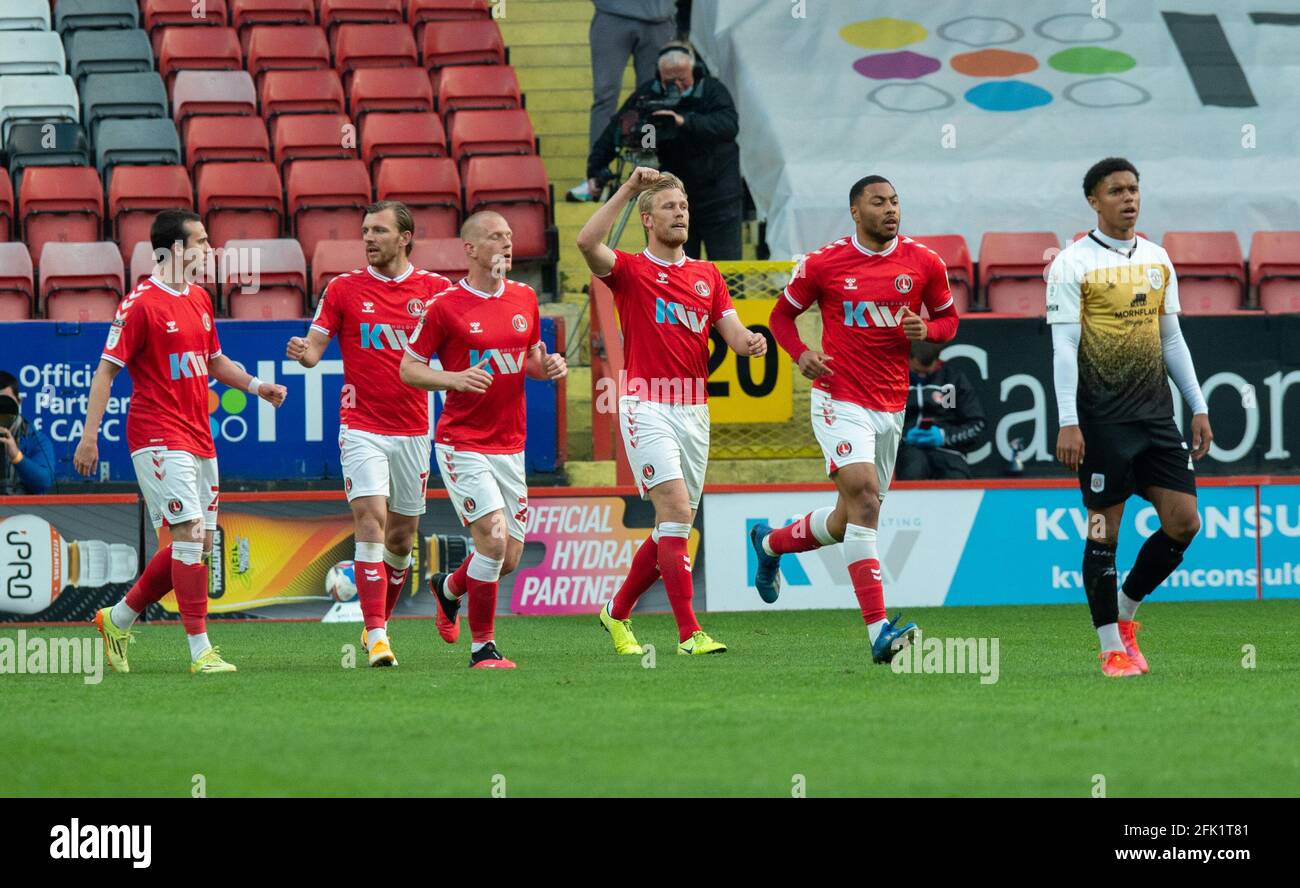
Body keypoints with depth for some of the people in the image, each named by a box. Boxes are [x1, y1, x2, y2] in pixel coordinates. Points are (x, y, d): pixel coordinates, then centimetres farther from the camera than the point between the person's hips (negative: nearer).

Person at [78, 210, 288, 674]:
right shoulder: (140, 303, -11)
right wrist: (89, 435, -15)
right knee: (190, 534, -15)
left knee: (197, 544, 9)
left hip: (198, 438, 9)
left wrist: (256, 385, 9)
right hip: (158, 438, -9)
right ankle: (200, 650, -12)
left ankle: (119, 618, 24)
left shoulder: (200, 299, 14)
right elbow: (106, 369, -10)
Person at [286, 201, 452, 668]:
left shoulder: (436, 288, 3)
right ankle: (377, 637, -20)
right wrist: (302, 352, -23)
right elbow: (315, 345, 0)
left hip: (412, 430, 3)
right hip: (362, 427, -3)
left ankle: (378, 624, 30)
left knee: (401, 538, 10)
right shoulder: (344, 288, 0)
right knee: (371, 520, -17)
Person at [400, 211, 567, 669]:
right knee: (494, 536, -18)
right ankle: (482, 646, -5)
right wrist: (455, 379, -21)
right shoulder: (445, 305, -8)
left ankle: (449, 587, 39)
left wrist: (548, 366, -3)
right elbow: (408, 369, -4)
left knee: (509, 557, 7)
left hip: (510, 446, 6)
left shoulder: (524, 298, 8)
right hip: (463, 444, -6)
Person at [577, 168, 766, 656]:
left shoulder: (707, 275, 15)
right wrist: (628, 189, -19)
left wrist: (750, 341, -17)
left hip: (694, 411, 6)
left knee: (674, 529, 9)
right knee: (676, 512, -17)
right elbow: (587, 242, -20)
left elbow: (732, 331, 6)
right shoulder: (630, 270, 0)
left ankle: (618, 612, 29)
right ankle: (689, 632, -19)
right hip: (647, 408, -6)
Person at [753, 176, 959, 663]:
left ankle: (770, 543, 46)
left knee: (848, 521, 14)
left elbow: (948, 318, 14)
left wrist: (927, 330, -9)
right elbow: (781, 315, 9)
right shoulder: (822, 264, -4)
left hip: (892, 407, 5)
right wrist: (801, 354, -11)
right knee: (863, 496, -23)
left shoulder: (924, 262, 2)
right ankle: (879, 631, -27)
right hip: (840, 400, -5)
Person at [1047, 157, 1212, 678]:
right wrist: (1068, 424, -16)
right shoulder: (1073, 264, -5)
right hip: (1102, 419, -6)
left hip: (1156, 414, 6)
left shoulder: (1156, 259, 13)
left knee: (1184, 522, 0)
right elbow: (1064, 346, -10)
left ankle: (1125, 611, 20)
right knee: (1104, 531, -3)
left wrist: (1198, 408, 14)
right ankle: (1112, 648, 6)